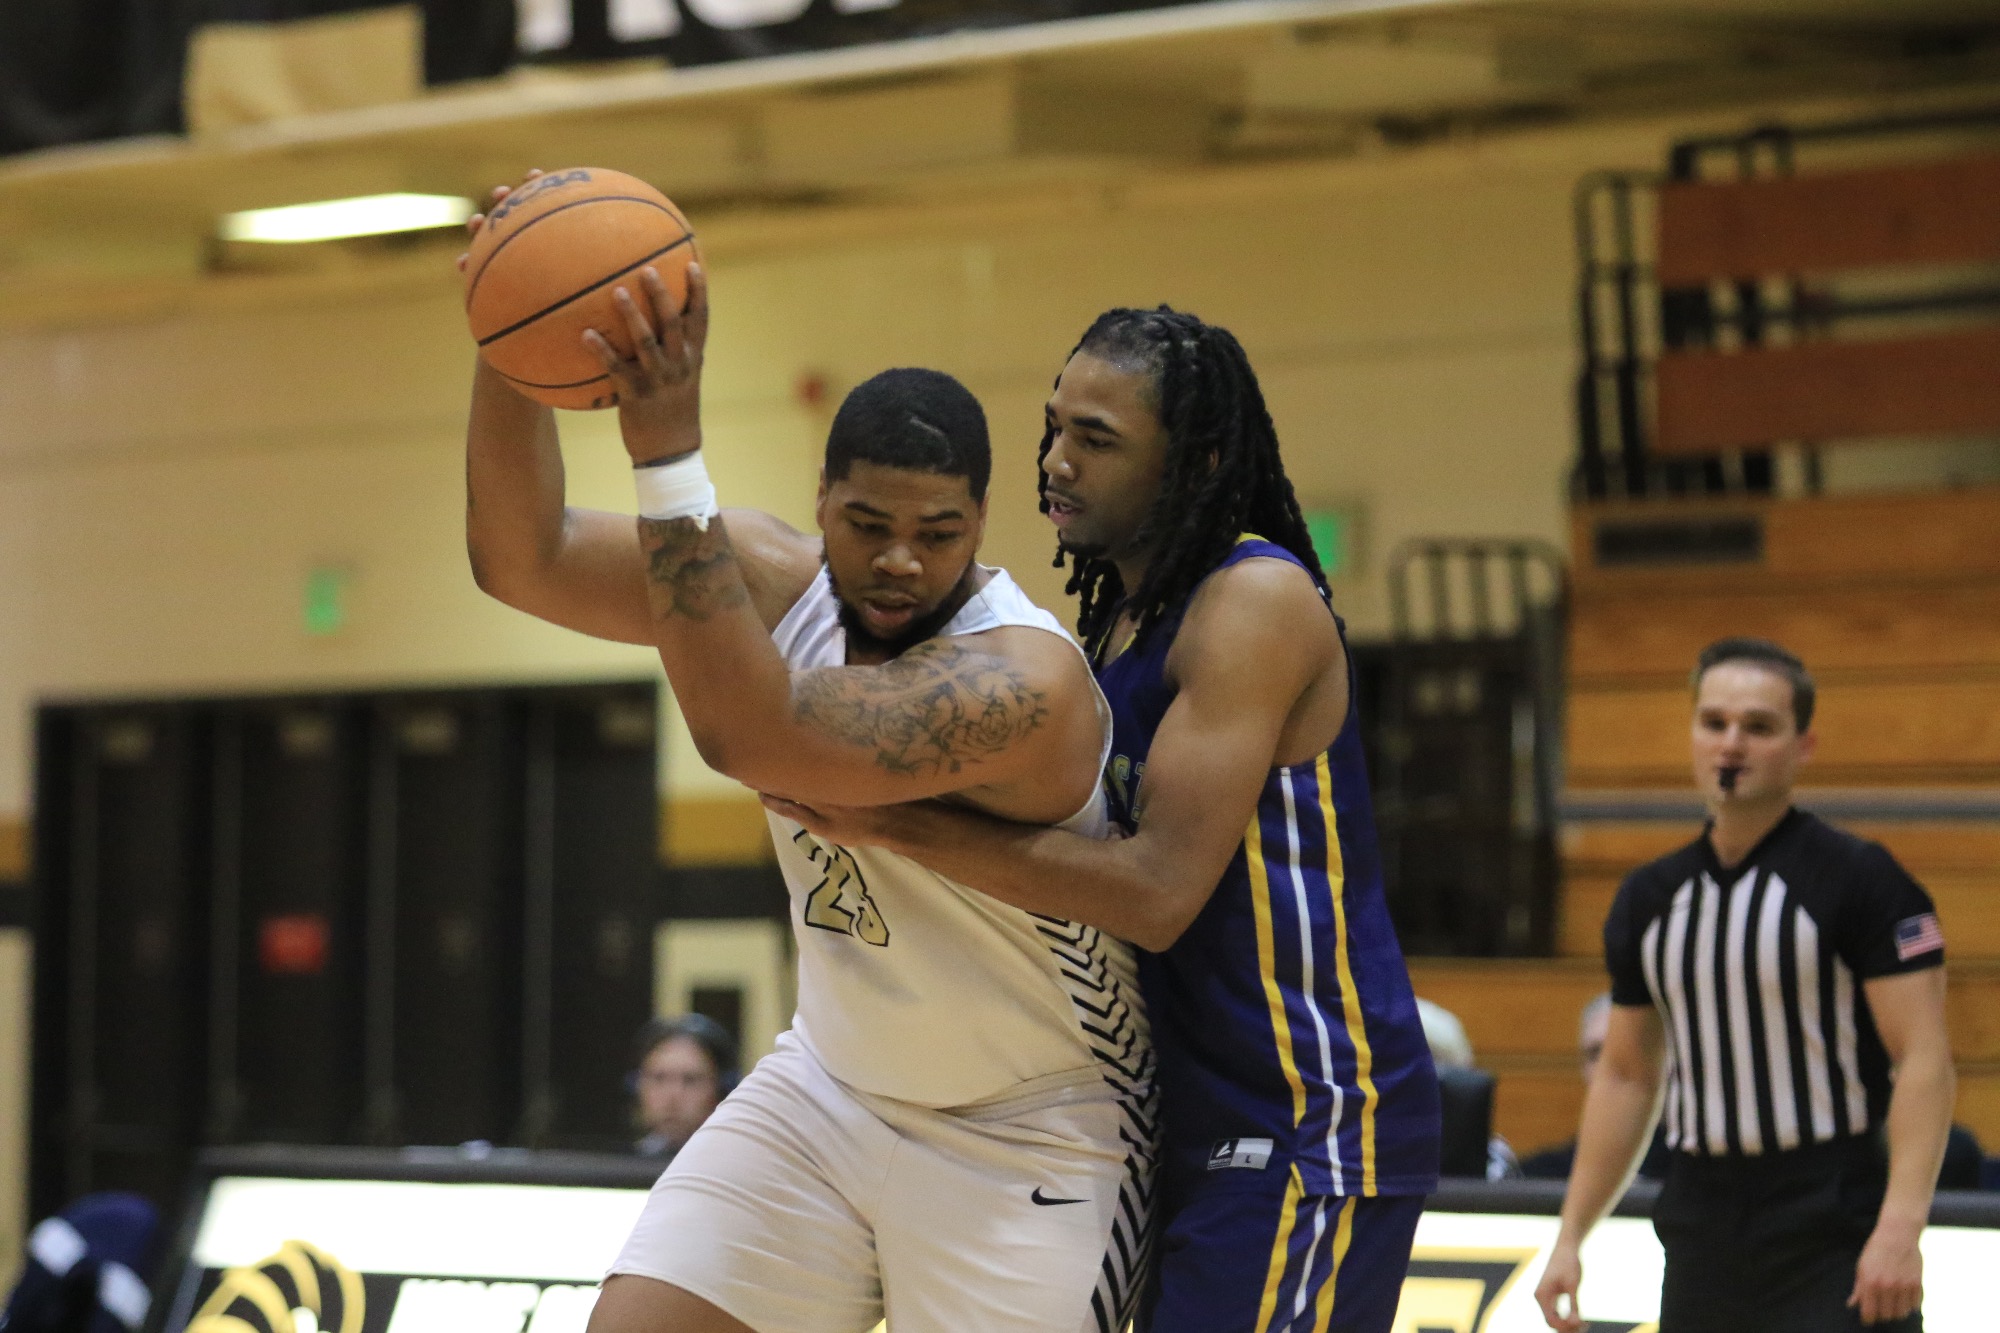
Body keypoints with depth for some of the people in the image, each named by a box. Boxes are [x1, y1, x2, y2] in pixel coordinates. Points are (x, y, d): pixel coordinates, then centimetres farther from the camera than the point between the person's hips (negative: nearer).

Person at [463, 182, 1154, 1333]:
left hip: (1027, 1139, -6)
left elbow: (751, 733, -41)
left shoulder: (1027, 679, -31)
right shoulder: (781, 581, -8)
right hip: (830, 1086, 6)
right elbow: (524, 559, -12)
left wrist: (671, 455, -47)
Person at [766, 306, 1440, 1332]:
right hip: (1206, 1123, 10)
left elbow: (1157, 890, -23)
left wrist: (896, 823, -24)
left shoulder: (1257, 602, -15)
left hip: (1307, 1129, -10)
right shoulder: (1115, 618, 14)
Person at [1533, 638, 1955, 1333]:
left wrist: (1899, 1228, -24)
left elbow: (1923, 1058, -13)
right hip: (1702, 1242, 6)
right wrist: (1570, 1237, 14)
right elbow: (1625, 1077, 19)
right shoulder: (1649, 897, 11)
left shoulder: (1860, 879, -7)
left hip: (1835, 1247, -6)